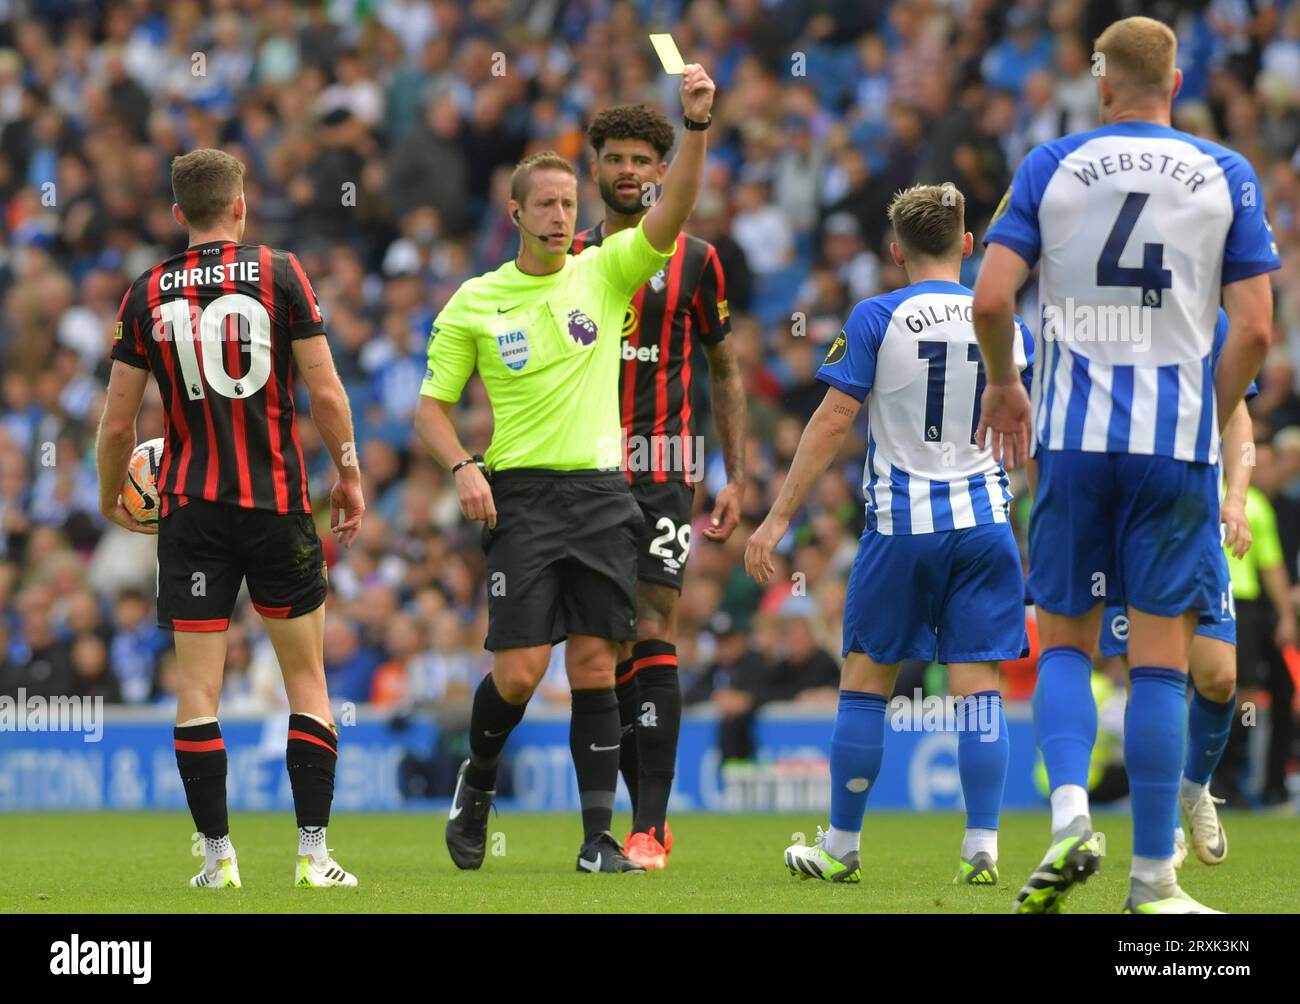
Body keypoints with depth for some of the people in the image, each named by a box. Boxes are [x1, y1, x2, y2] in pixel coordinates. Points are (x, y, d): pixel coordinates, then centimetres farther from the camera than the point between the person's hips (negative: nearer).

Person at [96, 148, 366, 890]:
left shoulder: (148, 294, 2)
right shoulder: (278, 274, -3)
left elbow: (119, 420, 4)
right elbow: (326, 392, -6)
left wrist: (111, 495, 21)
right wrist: (350, 475, 7)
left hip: (190, 508, 1)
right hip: (278, 500, -1)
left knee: (197, 684, 3)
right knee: (306, 677, 7)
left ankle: (219, 855, 1)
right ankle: (314, 852, 1)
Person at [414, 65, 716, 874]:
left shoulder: (606, 274, 5)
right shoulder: (475, 303, 3)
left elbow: (672, 213, -9)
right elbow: (433, 405, 7)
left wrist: (697, 125, -24)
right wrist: (463, 467, -11)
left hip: (602, 493, 1)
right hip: (521, 495, -1)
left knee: (595, 667, -1)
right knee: (520, 672, -9)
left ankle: (599, 838, 2)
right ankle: (479, 780, 21)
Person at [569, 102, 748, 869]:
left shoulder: (694, 260, 5)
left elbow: (726, 373, 10)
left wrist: (736, 479, 3)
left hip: (662, 467, -3)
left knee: (653, 635, -11)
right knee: (608, 647, 2)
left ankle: (650, 829, -13)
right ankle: (647, 811, 12)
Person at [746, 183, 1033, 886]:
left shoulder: (877, 319, -5)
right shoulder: (1005, 324, 5)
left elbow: (833, 420, -7)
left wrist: (778, 518, -4)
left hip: (900, 525, -2)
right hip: (984, 522, 2)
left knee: (865, 683, 9)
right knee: (978, 688, 2)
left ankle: (841, 848, 16)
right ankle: (981, 849, -5)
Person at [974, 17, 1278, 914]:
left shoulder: (1050, 168, 4)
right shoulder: (1227, 176, 4)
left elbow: (991, 299, -4)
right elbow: (1254, 329, -3)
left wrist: (1004, 385, 14)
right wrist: (1210, 423, 11)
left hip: (1072, 436, 1)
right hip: (1178, 439, -1)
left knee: (1065, 643, 12)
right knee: (1161, 659, 1)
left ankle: (1070, 813, -12)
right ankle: (1154, 880, 1)